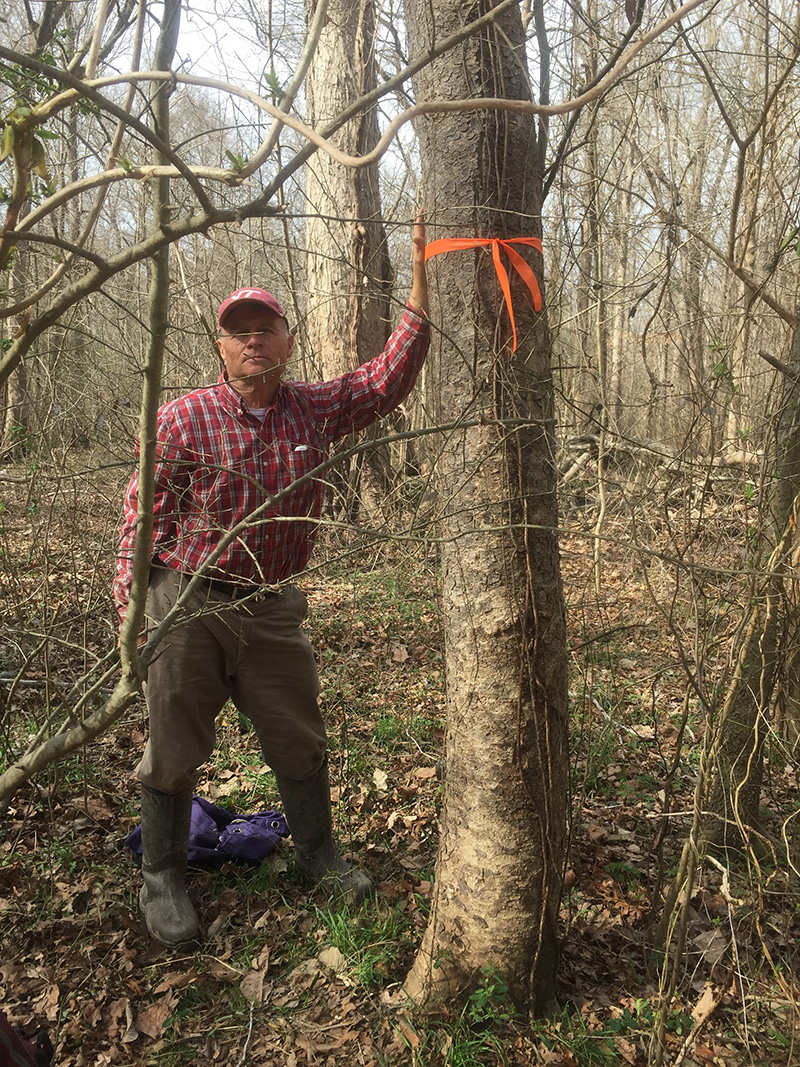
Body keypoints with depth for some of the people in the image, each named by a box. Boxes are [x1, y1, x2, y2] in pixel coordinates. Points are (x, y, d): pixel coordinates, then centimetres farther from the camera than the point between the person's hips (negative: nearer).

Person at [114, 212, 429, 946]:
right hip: (186, 607, -3)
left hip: (273, 608, 3)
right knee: (175, 749, 8)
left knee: (300, 740, 14)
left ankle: (318, 854, 36)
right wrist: (131, 609, -9)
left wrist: (420, 278, -8)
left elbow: (392, 374, -1)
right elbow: (142, 513, -5)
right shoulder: (184, 419, -8)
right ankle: (163, 879, 28)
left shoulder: (318, 410, 3)